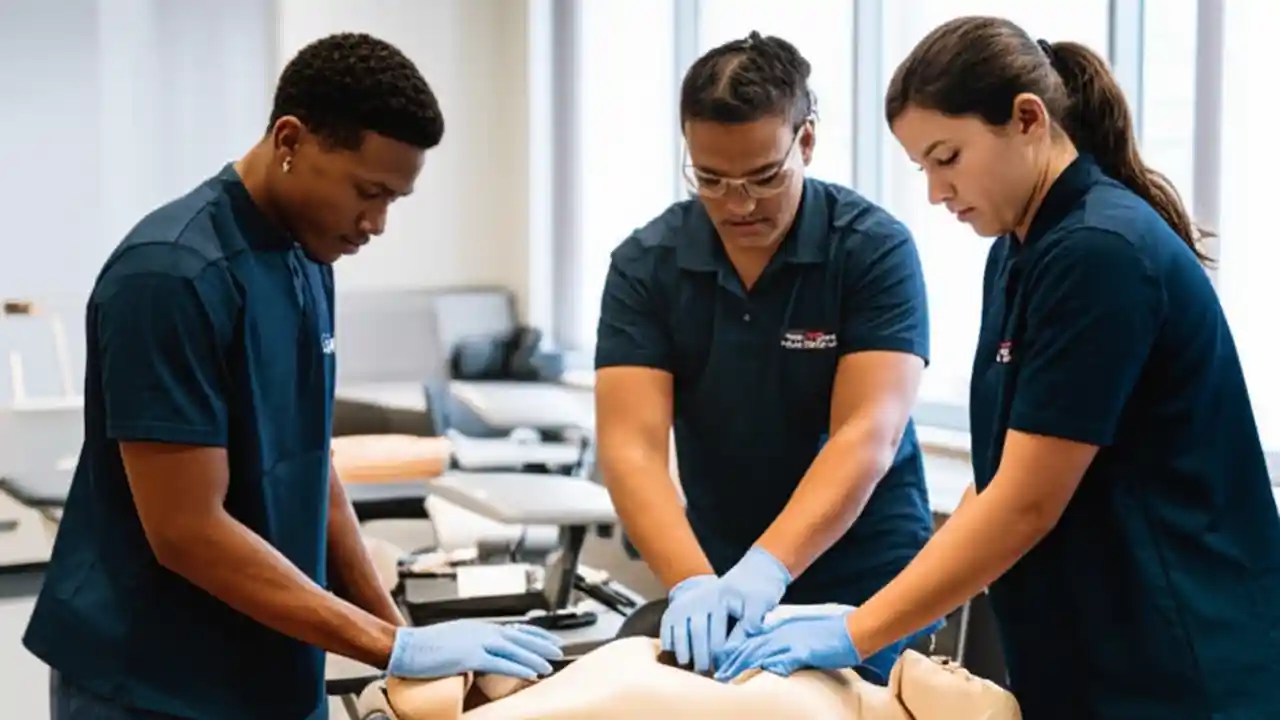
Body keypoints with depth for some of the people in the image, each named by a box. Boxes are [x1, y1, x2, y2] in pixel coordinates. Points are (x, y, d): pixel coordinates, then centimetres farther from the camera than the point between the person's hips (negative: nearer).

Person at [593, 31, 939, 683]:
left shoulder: (876, 250, -14)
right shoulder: (644, 264, -9)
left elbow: (866, 437, -22)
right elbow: (631, 445, -17)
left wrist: (766, 569, -35)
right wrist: (693, 584, -32)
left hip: (863, 584, -2)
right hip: (718, 578, 2)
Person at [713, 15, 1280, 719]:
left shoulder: (1101, 253, -19)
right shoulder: (1021, 253, 10)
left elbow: (1026, 505, -20)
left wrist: (853, 635, -16)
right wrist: (907, 609, 4)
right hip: (1079, 663, 8)